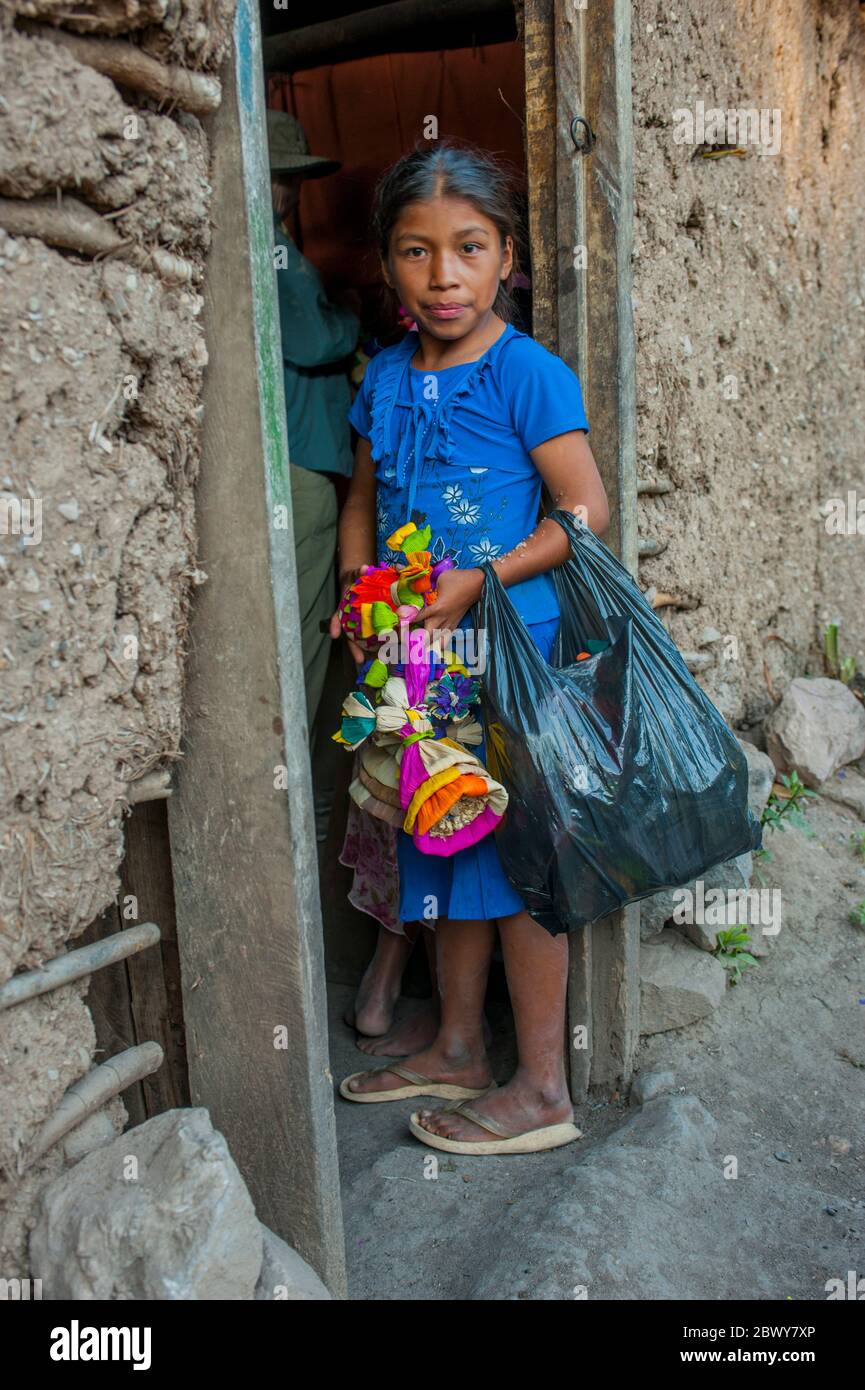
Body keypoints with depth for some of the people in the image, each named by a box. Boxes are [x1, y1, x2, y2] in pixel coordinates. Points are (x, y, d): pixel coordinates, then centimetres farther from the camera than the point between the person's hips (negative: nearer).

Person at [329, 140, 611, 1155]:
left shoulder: (528, 376, -10)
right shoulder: (385, 377, 9)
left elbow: (586, 513, -13)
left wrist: (474, 583, -19)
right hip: (417, 656, 7)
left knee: (516, 862, 1)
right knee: (444, 849, 16)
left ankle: (542, 1090, 18)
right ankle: (457, 1049, 35)